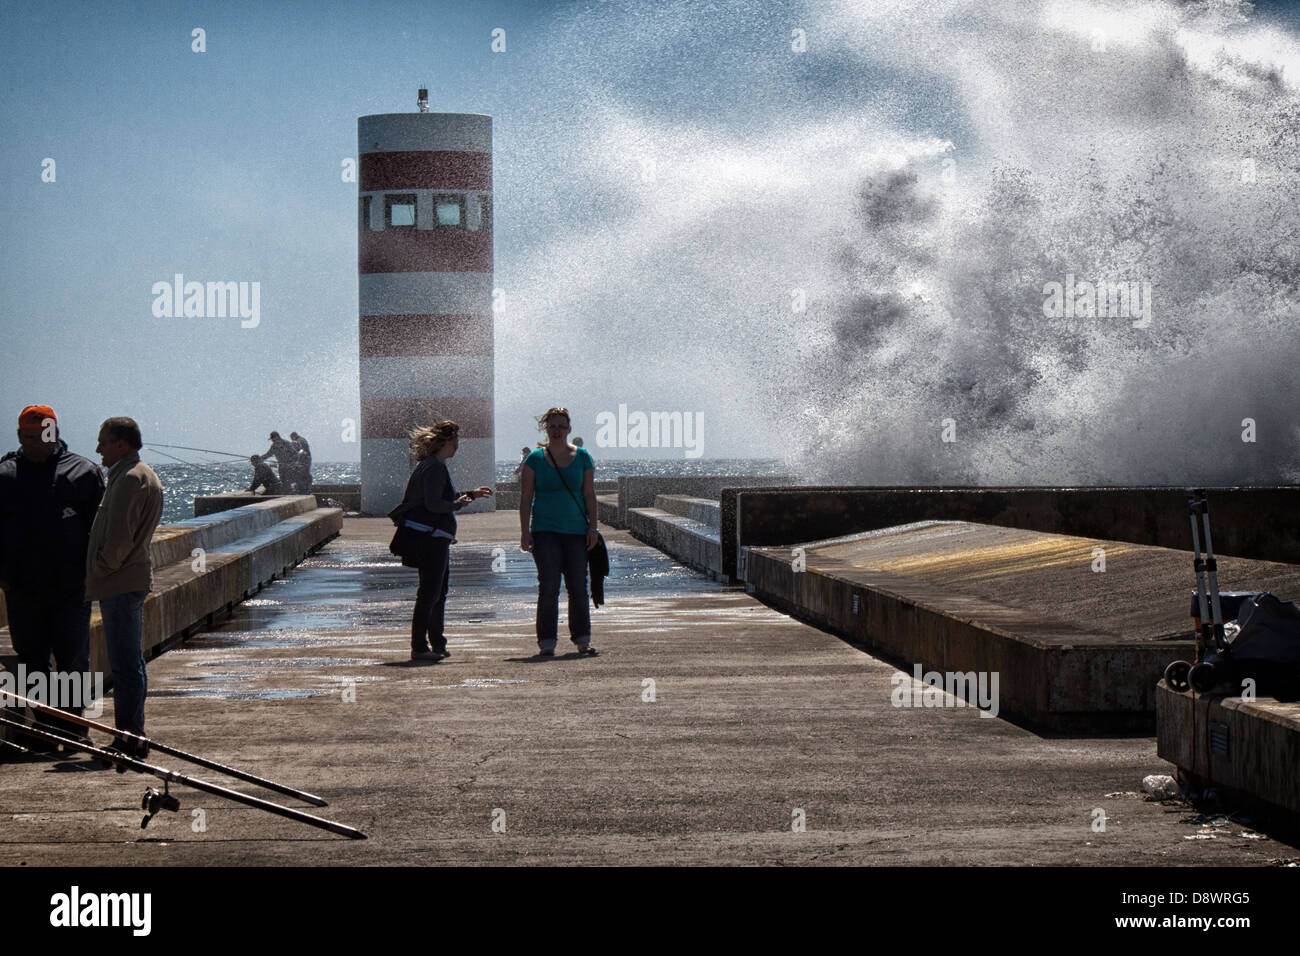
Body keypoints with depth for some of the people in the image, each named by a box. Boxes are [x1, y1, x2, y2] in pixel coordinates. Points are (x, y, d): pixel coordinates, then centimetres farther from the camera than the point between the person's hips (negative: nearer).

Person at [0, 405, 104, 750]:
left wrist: (89, 571, -4)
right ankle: (43, 725, 17)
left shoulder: (82, 472, 2)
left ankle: (73, 722, 12)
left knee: (73, 659, 0)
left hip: (71, 589, -2)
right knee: (32, 659, 8)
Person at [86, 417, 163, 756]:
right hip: (131, 581, 11)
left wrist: (97, 573, -9)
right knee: (129, 663, 14)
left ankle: (129, 740, -4)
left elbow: (119, 538, -21)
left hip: (121, 584, -11)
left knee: (125, 665, -7)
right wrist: (98, 575, 18)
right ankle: (132, 737, 21)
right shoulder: (143, 474, 18)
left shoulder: (130, 479, -15)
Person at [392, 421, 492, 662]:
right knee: (429, 594, -7)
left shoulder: (435, 466, 19)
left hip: (436, 538, 11)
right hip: (430, 536, -11)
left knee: (439, 591, 16)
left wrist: (470, 495, 28)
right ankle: (419, 648, -4)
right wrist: (459, 503, -9)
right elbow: (434, 504, -22)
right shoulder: (434, 468, -14)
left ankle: (437, 644, 24)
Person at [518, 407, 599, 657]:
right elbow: (525, 498, 3)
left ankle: (582, 638, 13)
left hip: (576, 531, 2)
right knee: (548, 587, -8)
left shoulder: (582, 457, 8)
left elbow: (589, 495, 8)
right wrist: (525, 532, -5)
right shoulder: (535, 459, 4)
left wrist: (593, 527, 0)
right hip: (545, 531, -2)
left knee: (578, 587, 3)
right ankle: (546, 642, -4)